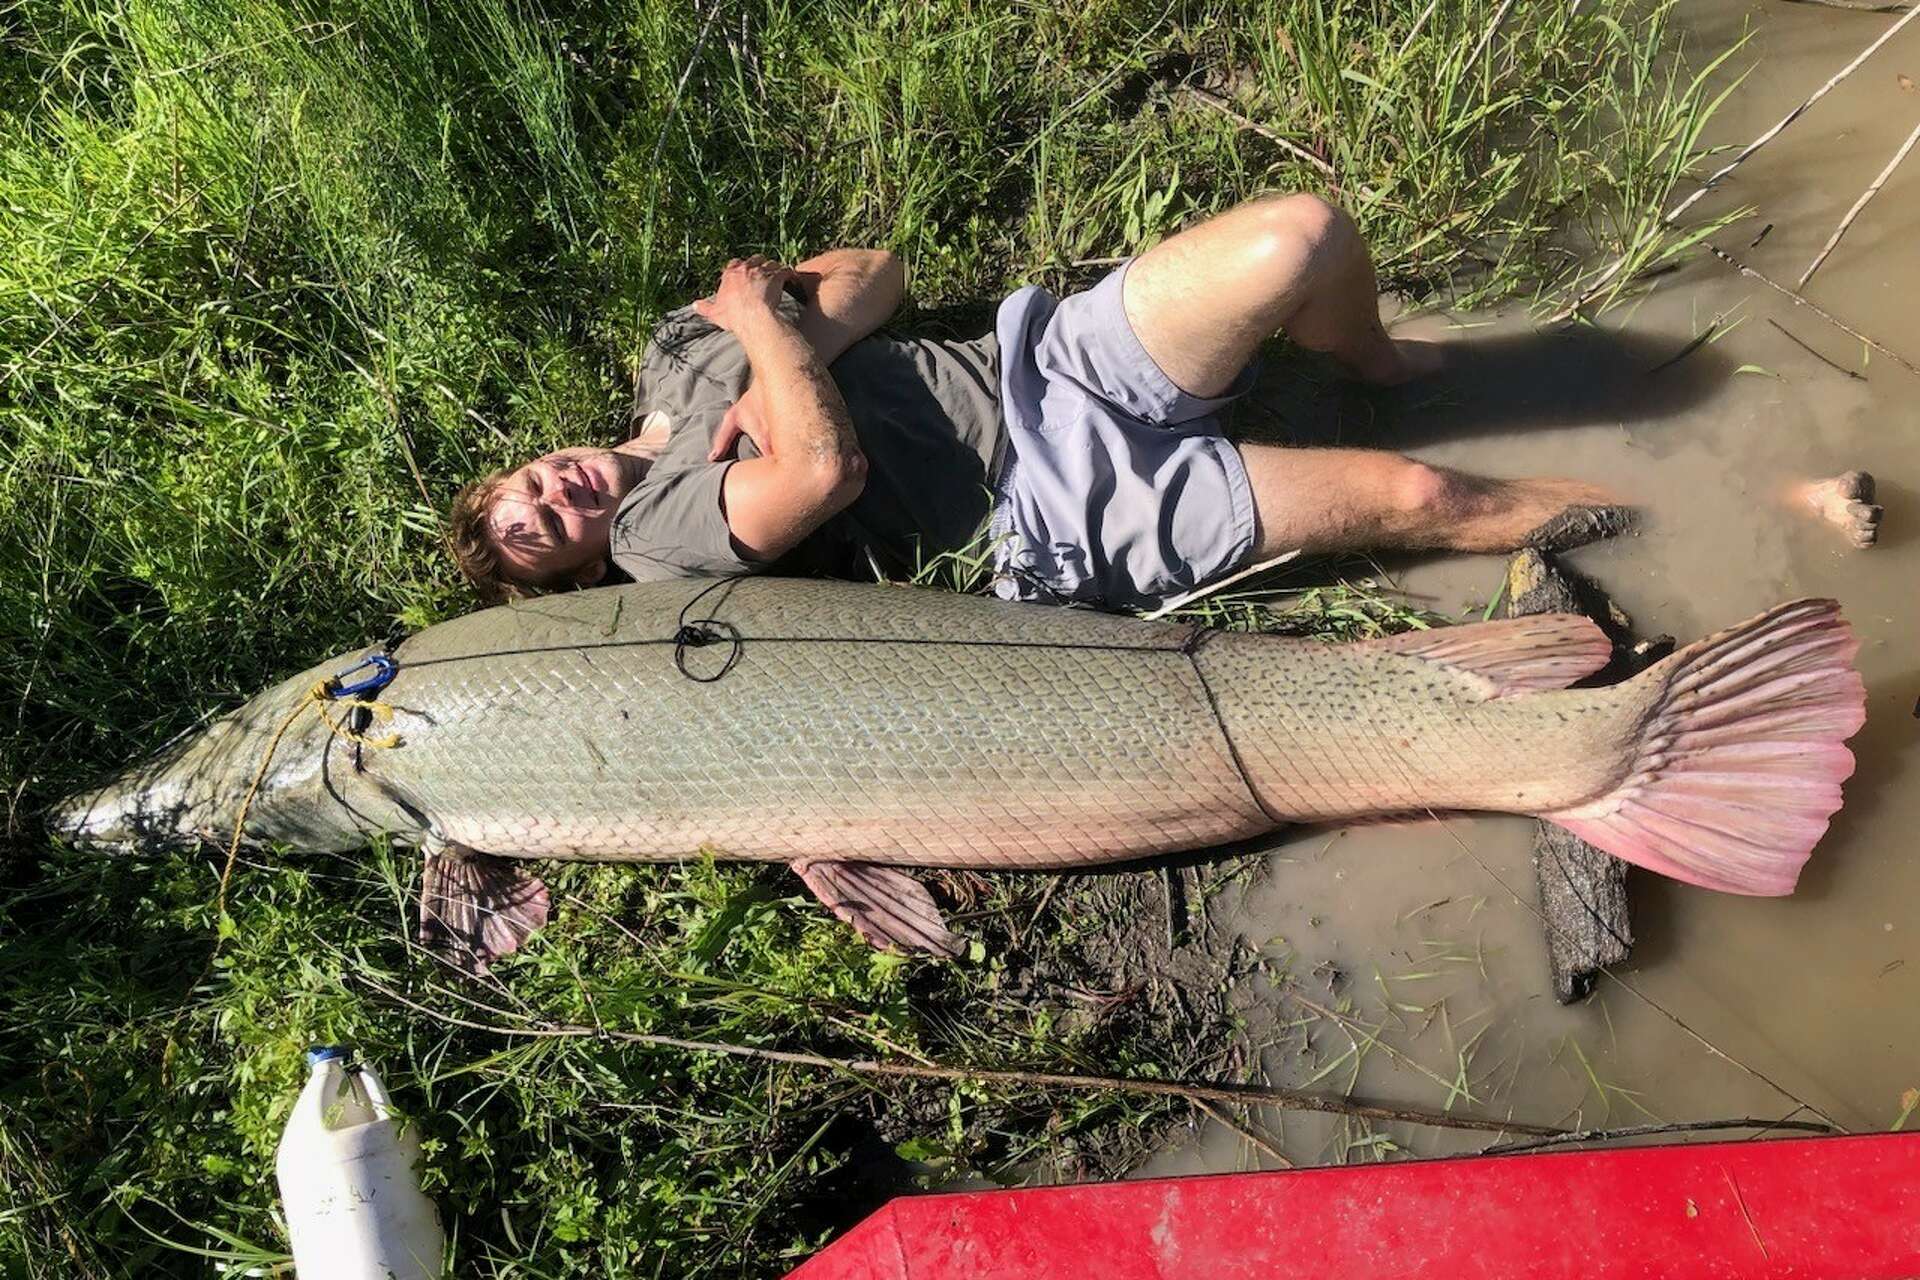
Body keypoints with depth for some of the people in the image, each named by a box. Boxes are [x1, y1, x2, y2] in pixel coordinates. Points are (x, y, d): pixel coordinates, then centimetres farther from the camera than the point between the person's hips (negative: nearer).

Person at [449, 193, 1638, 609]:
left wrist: (775, 353, -8)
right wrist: (766, 325, -7)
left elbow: (877, 269, 11)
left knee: (1306, 234, -17)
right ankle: (1575, 513, 16)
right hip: (1059, 506, -6)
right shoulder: (661, 536, -5)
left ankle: (1373, 359, 17)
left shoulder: (676, 349, 15)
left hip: (1045, 353, 6)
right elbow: (827, 468, -24)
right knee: (1415, 497, -15)